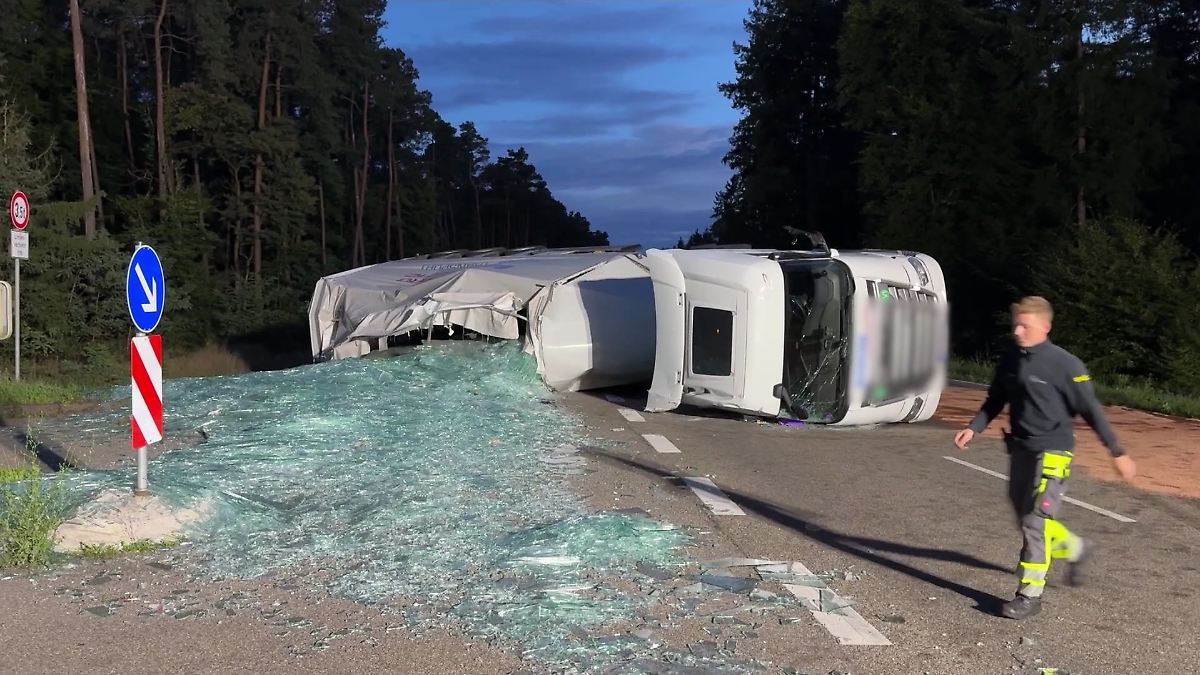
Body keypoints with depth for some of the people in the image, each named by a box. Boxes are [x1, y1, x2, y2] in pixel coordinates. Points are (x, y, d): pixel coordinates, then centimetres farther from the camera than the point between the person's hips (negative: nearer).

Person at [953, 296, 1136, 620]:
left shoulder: (1065, 364, -14)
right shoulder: (1009, 361, 3)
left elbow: (1091, 410, -10)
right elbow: (994, 402, 14)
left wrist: (1118, 453, -7)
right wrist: (973, 429, 0)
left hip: (1052, 451, -7)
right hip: (1020, 450, 7)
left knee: (1035, 521, -11)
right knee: (1026, 518, 16)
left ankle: (1030, 594, -1)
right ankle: (1076, 549, 43)